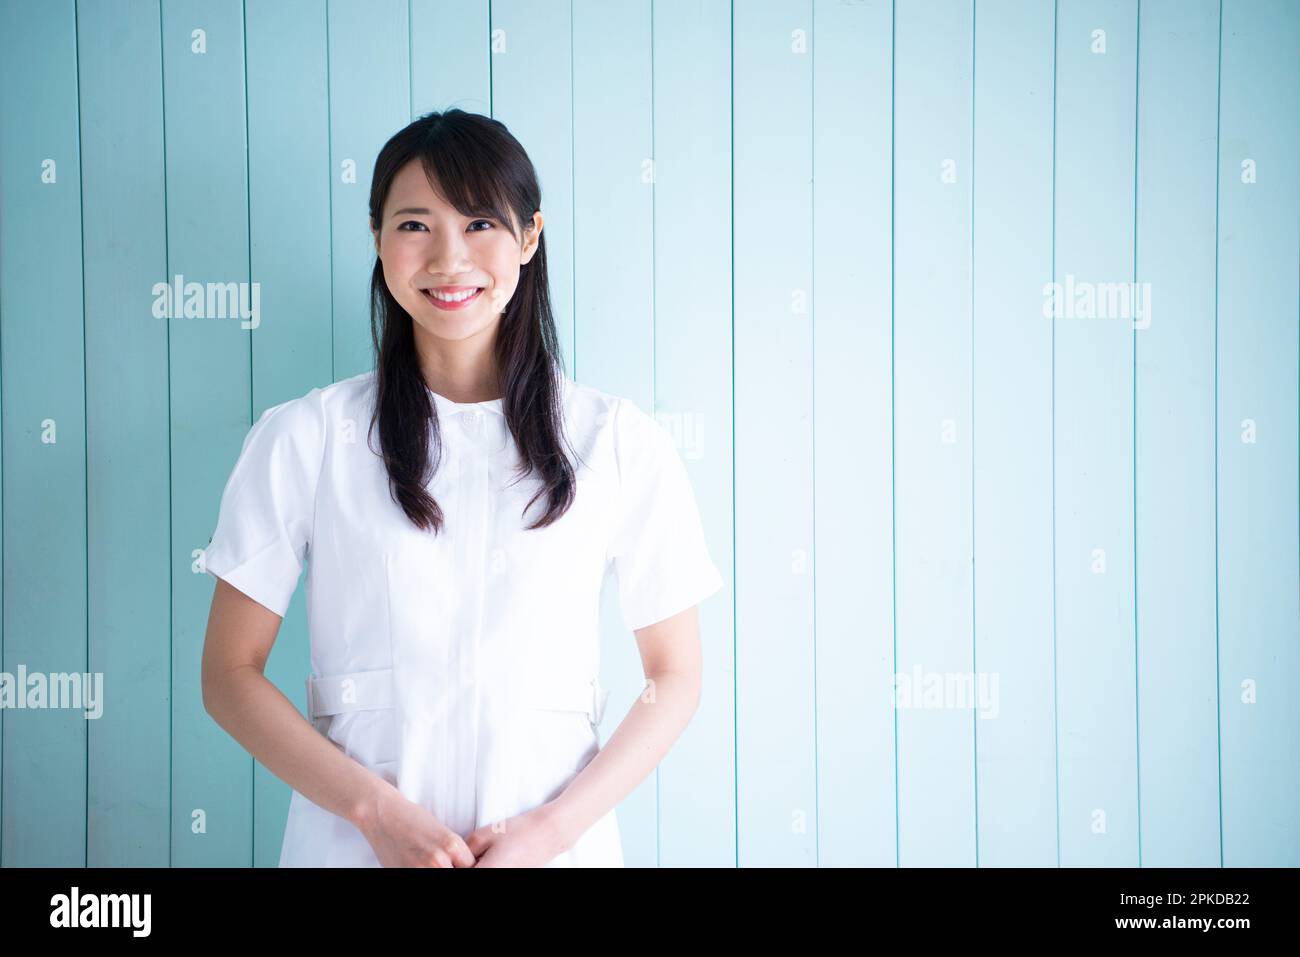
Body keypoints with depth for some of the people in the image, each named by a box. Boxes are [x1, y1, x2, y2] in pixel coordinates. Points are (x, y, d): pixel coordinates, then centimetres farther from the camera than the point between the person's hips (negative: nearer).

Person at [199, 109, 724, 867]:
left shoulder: (622, 443, -2)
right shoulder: (301, 440, -3)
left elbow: (676, 677, 1)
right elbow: (231, 672, -1)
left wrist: (552, 828, -11)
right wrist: (378, 809, -13)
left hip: (561, 842, 1)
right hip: (355, 842, 0)